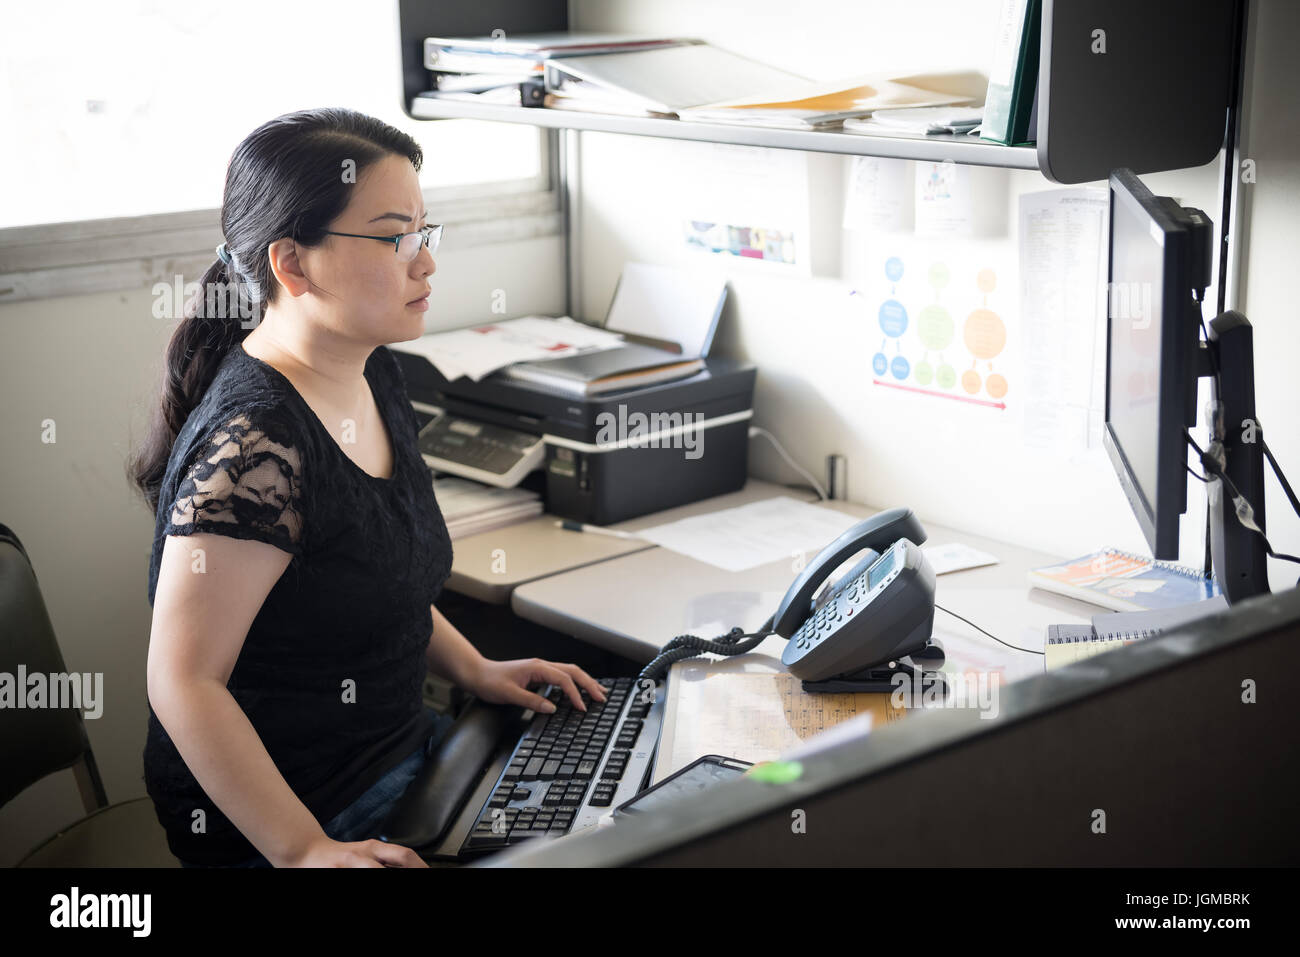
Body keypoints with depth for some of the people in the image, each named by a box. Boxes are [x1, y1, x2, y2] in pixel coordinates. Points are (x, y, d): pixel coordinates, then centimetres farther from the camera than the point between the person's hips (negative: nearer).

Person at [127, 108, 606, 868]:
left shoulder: (375, 377, 4)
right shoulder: (252, 446, -25)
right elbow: (184, 681, -23)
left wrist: (473, 669, 8)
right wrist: (304, 851, -23)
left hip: (397, 742, 9)